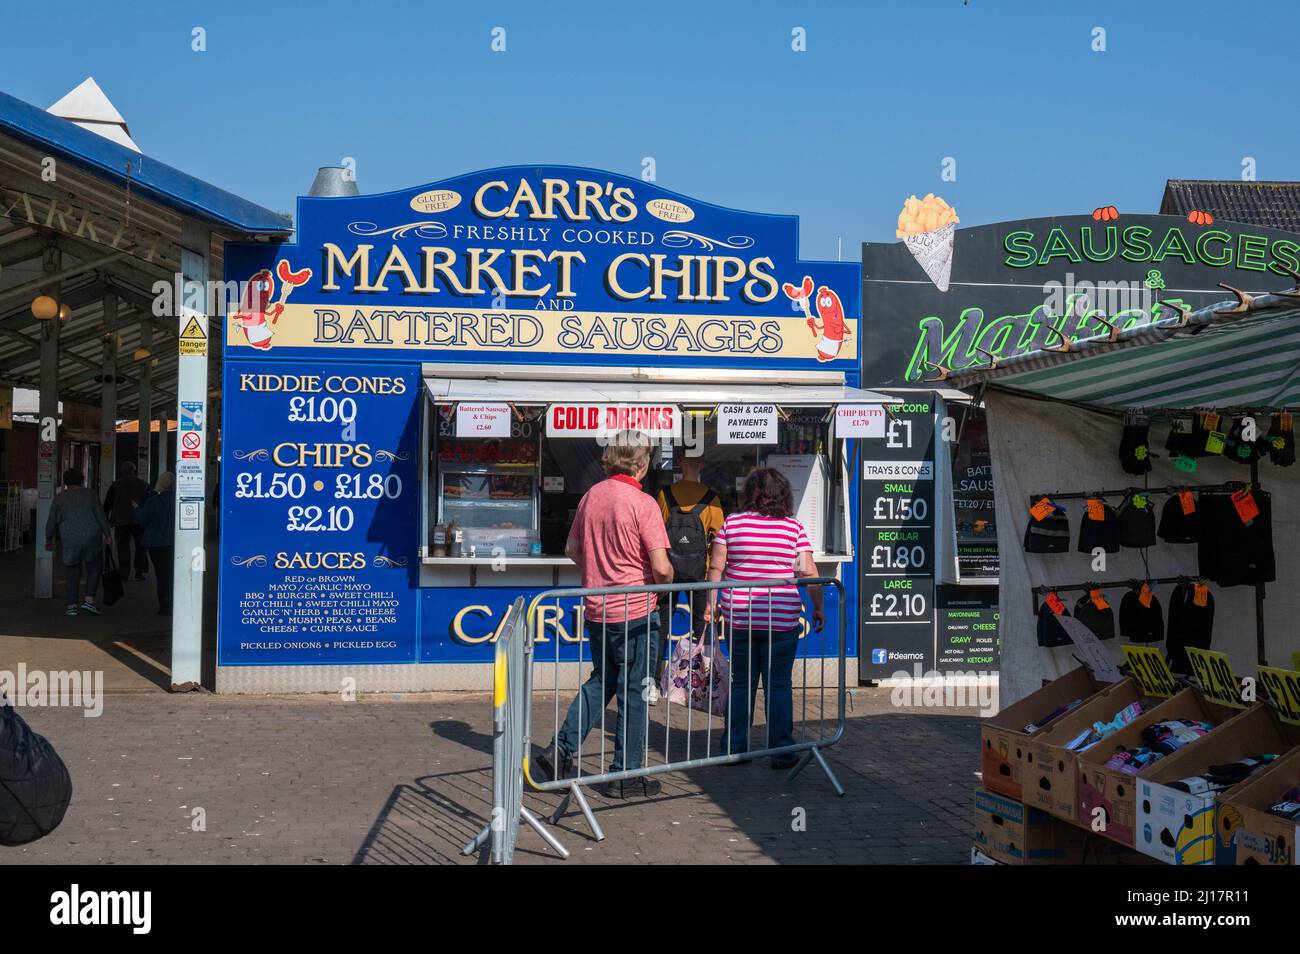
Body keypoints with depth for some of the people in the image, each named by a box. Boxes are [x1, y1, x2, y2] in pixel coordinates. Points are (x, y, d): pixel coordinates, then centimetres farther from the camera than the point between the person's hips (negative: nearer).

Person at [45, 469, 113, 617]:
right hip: (91, 538, -1)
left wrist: (49, 539, 22)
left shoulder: (59, 498, 4)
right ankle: (89, 599, -1)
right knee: (94, 569, 13)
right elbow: (101, 516, -2)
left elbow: (51, 522, 8)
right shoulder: (90, 495, 3)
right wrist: (108, 535, 4)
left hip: (69, 541, 1)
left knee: (72, 573, 10)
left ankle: (72, 605, 8)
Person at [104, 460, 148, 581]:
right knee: (140, 546, 9)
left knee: (123, 547, 4)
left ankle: (124, 573, 0)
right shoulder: (143, 484, 6)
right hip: (139, 520, 0)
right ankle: (139, 572, 2)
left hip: (121, 520, 0)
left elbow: (107, 504, 7)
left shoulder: (116, 484, 5)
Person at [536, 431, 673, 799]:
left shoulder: (591, 496, 3)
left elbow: (572, 549, 14)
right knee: (632, 692, 6)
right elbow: (661, 567, -19)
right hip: (634, 610, -6)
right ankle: (624, 775, 14)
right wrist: (666, 583, 2)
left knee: (600, 681, 23)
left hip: (596, 608, 6)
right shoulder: (642, 503, -16)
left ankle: (561, 749, 16)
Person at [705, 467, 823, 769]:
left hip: (739, 617, 1)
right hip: (782, 619, -1)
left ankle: (734, 747, 17)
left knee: (741, 684, 12)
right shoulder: (794, 528, -3)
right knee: (779, 685, 7)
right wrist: (818, 608, 6)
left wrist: (712, 602, 10)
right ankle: (782, 752, 10)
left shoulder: (731, 523, 0)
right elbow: (808, 572, -4)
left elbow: (716, 567, 0)